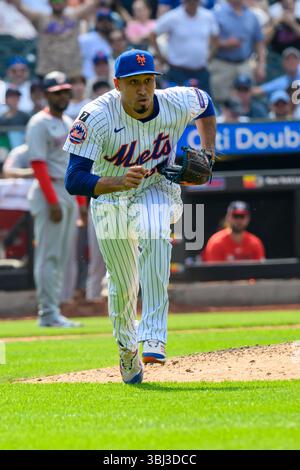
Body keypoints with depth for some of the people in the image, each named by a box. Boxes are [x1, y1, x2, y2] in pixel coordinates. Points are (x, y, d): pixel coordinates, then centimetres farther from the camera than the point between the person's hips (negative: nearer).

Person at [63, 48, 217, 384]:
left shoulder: (178, 104, -20)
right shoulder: (97, 117, -29)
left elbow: (206, 105, 8)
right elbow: (73, 180, -35)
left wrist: (207, 153, -4)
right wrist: (119, 182, -51)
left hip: (156, 191, 0)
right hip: (108, 199, 0)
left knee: (154, 234, -35)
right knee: (122, 284, 8)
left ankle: (154, 337, -38)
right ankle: (127, 347, 42)